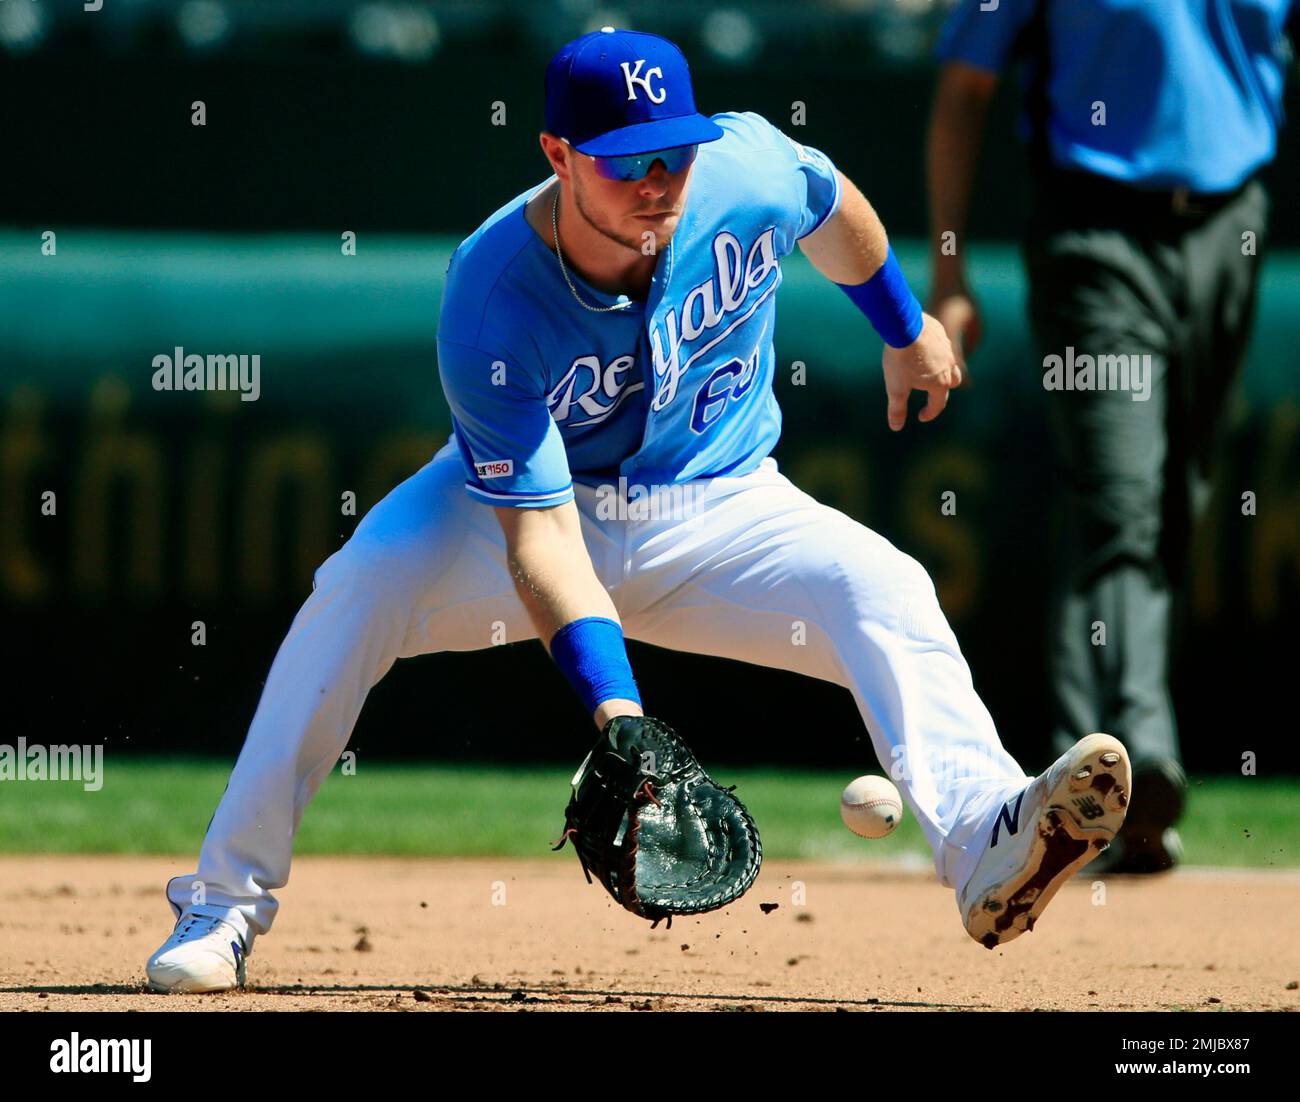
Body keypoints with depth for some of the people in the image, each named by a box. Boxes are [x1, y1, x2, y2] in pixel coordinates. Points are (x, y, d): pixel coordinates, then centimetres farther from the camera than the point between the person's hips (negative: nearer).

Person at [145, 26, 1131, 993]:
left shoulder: (746, 165, -20)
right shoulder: (490, 302, -29)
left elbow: (832, 209, 7)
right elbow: (537, 531, -32)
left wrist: (908, 329, 22)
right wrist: (615, 709, -43)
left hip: (715, 506, 2)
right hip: (531, 498, -2)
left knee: (884, 589, -26)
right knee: (357, 588, -30)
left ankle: (985, 845, -50)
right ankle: (225, 904, -21)